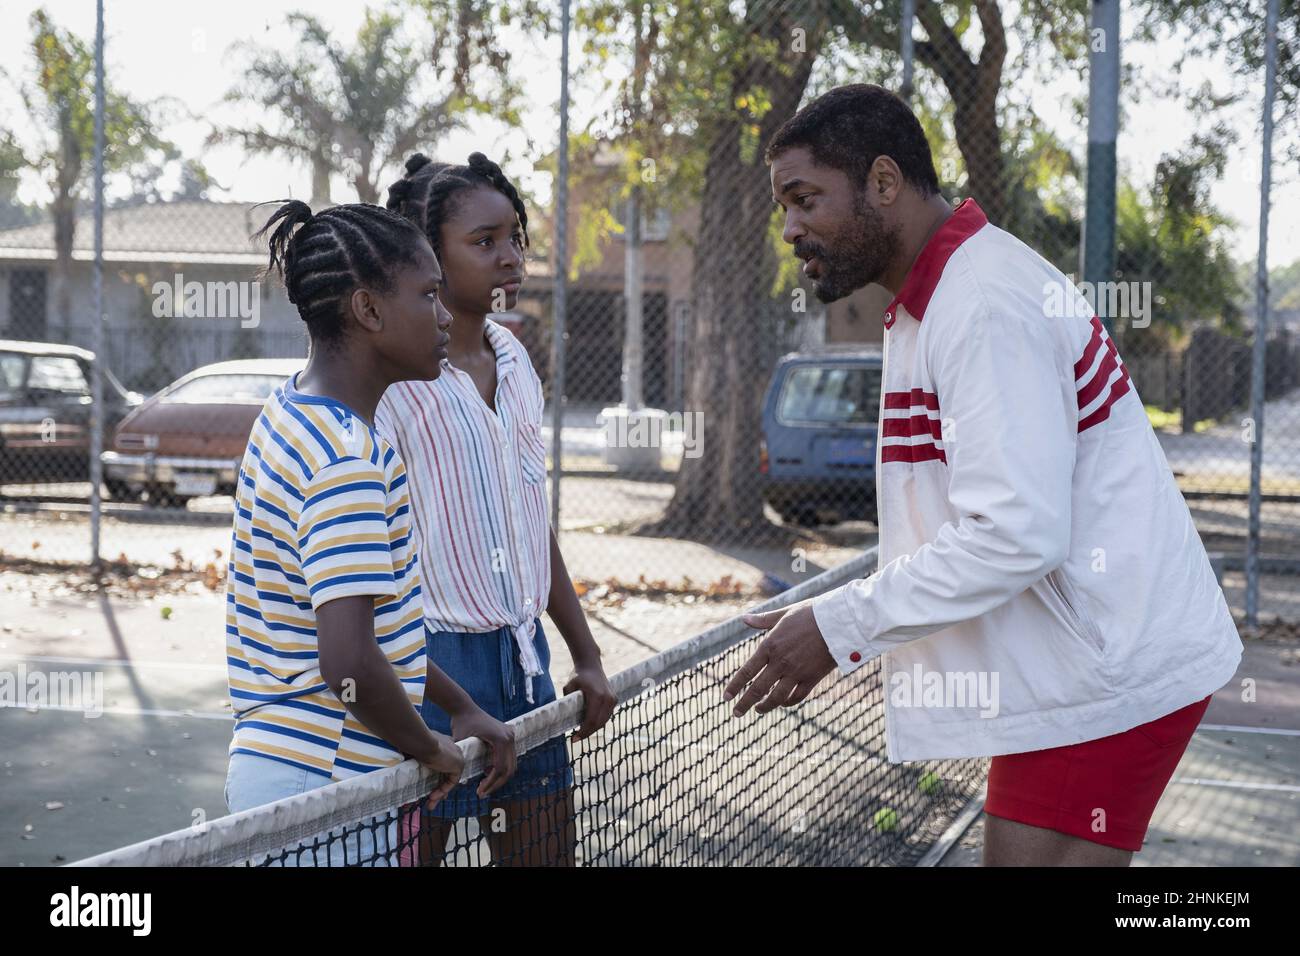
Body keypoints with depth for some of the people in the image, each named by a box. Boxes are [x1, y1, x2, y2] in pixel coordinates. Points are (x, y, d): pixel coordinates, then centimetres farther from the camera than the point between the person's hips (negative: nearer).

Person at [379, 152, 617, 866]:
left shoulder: (512, 359, 10)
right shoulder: (392, 374, -13)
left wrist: (584, 654, 17)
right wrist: (455, 708, -19)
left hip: (523, 654, 7)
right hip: (433, 659, -7)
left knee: (548, 851, 12)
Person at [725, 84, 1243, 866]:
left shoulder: (985, 303, -20)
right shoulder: (940, 296, 14)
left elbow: (1017, 534, -27)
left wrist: (840, 626, -19)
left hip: (1104, 682, -10)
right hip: (1086, 663, 10)